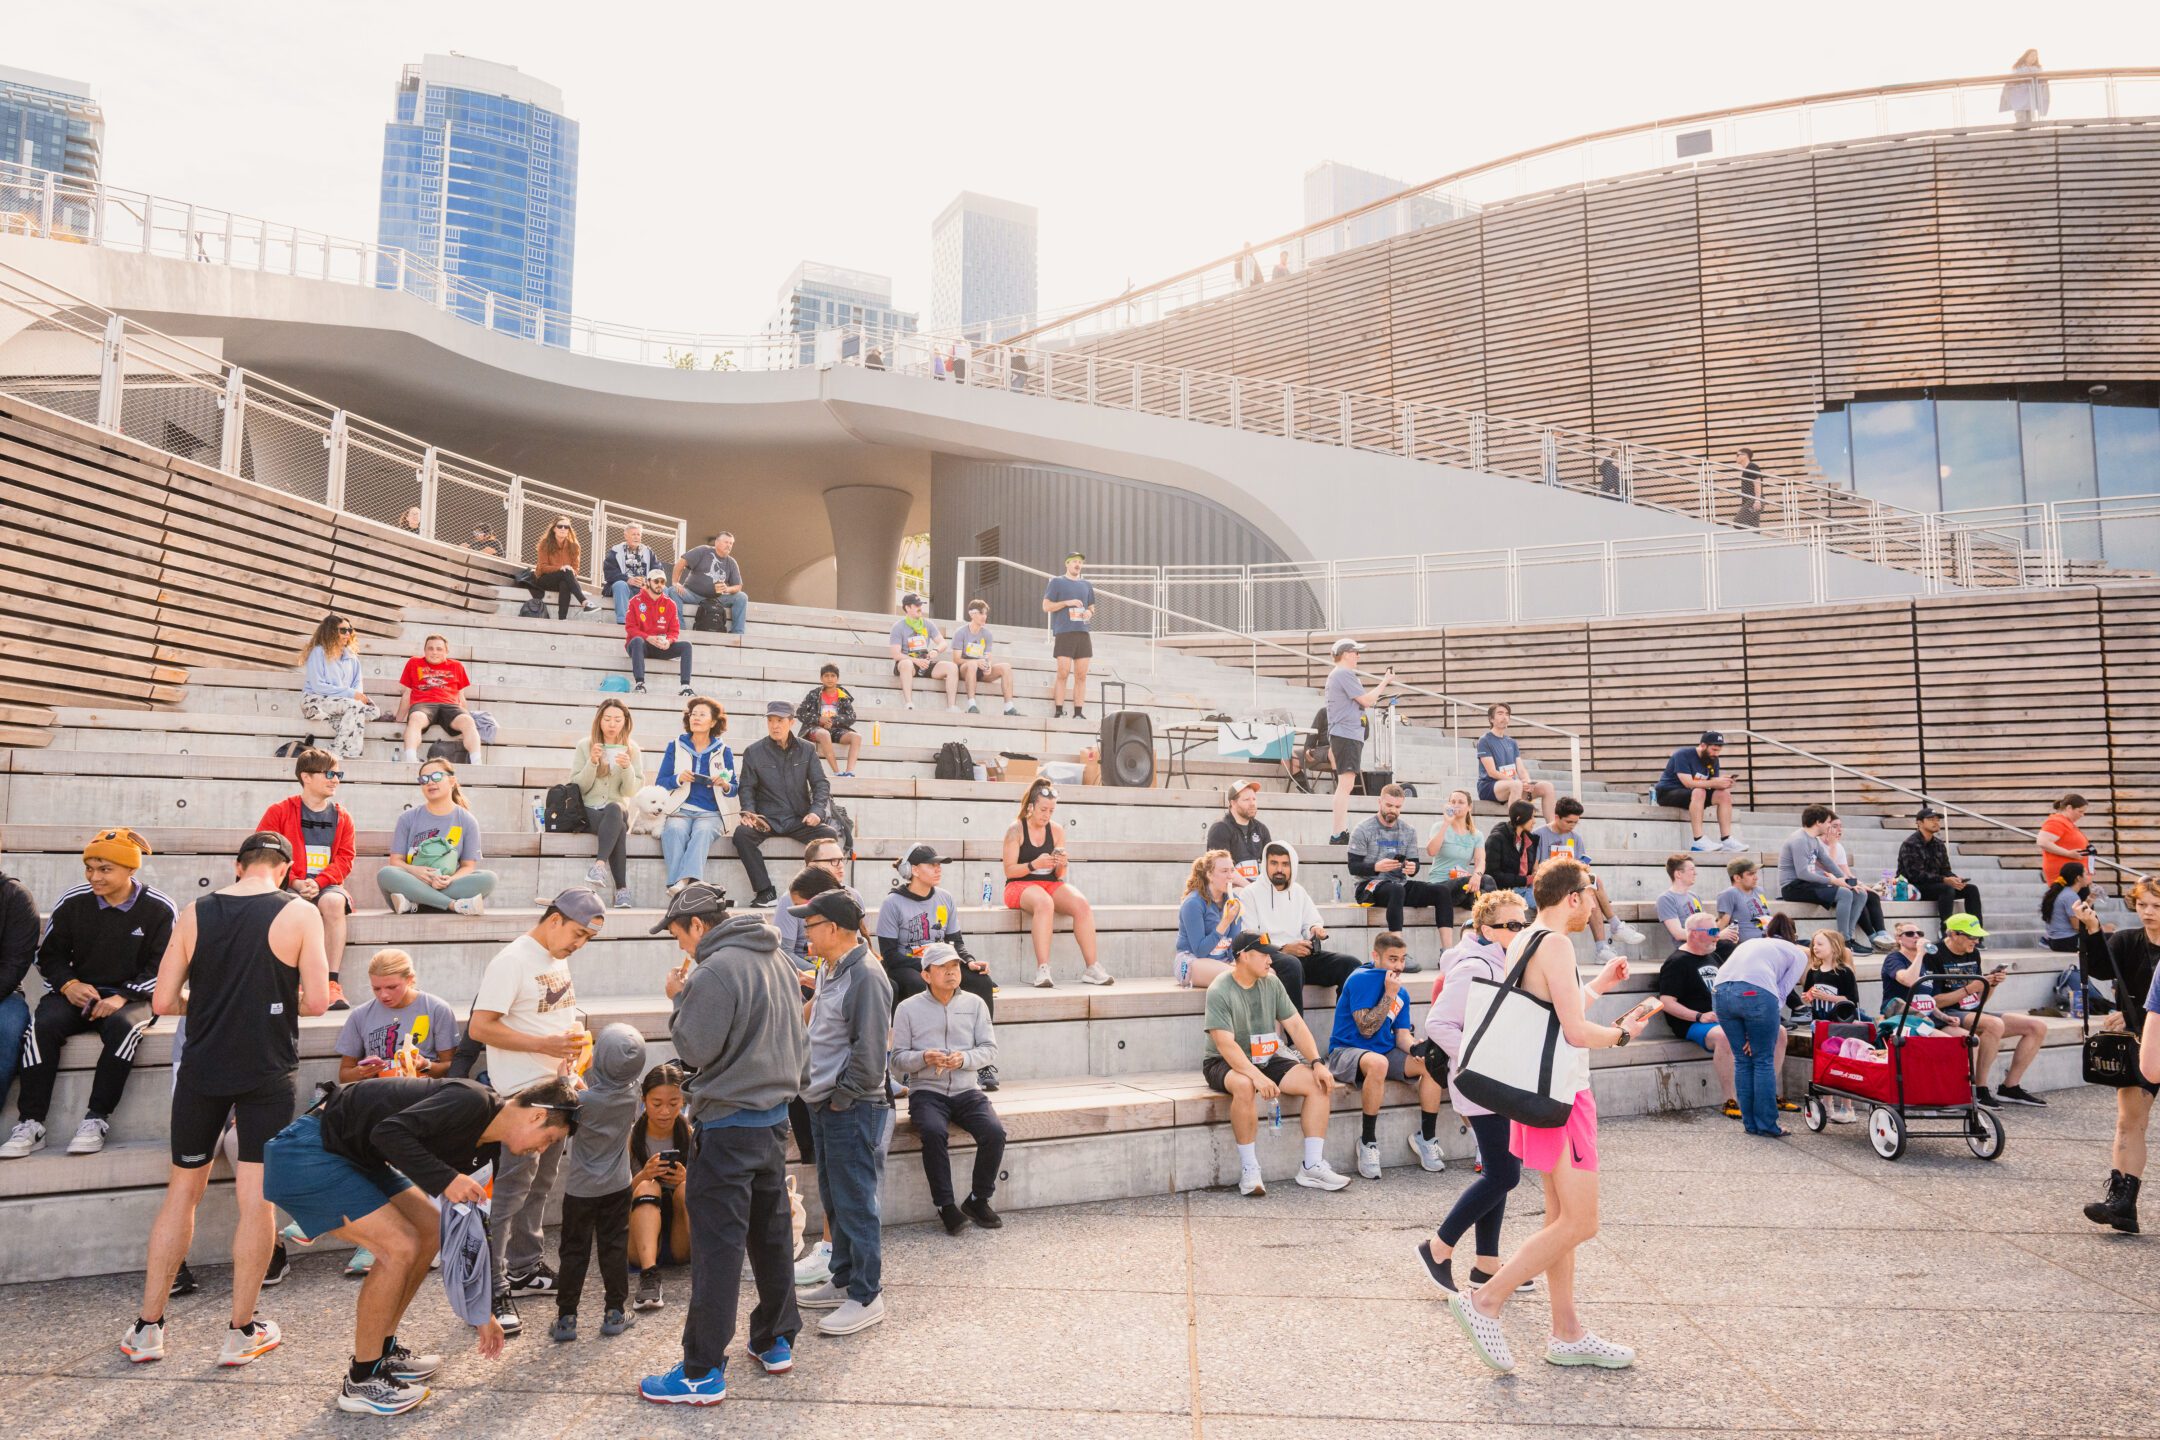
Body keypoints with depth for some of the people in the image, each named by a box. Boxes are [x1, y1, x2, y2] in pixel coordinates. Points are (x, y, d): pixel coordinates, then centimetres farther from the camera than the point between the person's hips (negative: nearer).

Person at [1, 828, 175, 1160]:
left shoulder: (158, 909, -6)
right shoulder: (71, 903, 1)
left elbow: (162, 968, -6)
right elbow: (50, 954, 10)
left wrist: (122, 997, -21)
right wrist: (68, 984, -11)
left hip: (131, 998, -3)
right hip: (78, 993, 3)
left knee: (122, 1026, -35)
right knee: (42, 1025, -28)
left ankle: (97, 1120, -28)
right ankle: (30, 1124, -24)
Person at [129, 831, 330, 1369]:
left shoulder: (193, 914, 2)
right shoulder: (299, 913, -8)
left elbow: (163, 1001, 2)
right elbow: (317, 1002, -11)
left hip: (202, 1068, 3)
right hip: (267, 1072, -3)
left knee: (183, 1189, 17)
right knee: (256, 1198, 4)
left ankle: (148, 1326, 23)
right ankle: (242, 1332, 12)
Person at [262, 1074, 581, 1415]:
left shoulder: (484, 1146, 7)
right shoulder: (471, 1101, -22)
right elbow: (389, 1133, -32)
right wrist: (446, 1179, -26)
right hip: (304, 1155, -10)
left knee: (430, 1229, 10)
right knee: (399, 1246, -15)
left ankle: (383, 1351, 22)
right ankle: (361, 1382, 1)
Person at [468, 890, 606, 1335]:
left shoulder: (558, 960, 12)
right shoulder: (512, 961, -16)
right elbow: (479, 1027, -20)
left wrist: (575, 1037, 7)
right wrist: (544, 1044, -23)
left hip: (556, 1090, 9)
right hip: (520, 1095, -9)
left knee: (541, 1184, 16)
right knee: (512, 1189, -6)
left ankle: (523, 1269, 29)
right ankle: (492, 1289, 2)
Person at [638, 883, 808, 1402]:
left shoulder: (716, 970, -18)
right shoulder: (778, 960, 9)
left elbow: (695, 1049, -15)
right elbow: (795, 1037, 16)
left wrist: (679, 999, -4)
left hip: (728, 1125, -8)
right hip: (775, 1116, 9)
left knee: (717, 1246, -2)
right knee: (771, 1232, 17)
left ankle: (702, 1372, 4)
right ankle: (777, 1340, 28)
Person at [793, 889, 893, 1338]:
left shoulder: (866, 976, -19)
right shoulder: (827, 969, 11)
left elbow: (870, 1049, -21)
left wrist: (843, 1095, -14)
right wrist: (816, 1089, 14)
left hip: (853, 1110, -10)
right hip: (824, 1105, 10)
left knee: (855, 1203, -2)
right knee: (833, 1200, 18)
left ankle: (866, 1296, 8)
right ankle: (844, 1281, 31)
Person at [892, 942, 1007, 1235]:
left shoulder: (975, 1004, 8)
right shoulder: (908, 1008, 3)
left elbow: (990, 1050, 4)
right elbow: (898, 1058, 2)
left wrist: (964, 1058, -16)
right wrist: (923, 1058, -19)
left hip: (966, 1090, 2)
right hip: (926, 1091, -2)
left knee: (995, 1131, -23)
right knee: (934, 1132, -33)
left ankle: (978, 1200, -1)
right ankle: (945, 1205, -16)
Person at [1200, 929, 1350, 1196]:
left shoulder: (1271, 983, 3)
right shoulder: (1219, 991, -17)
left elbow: (1296, 1025, 3)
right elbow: (1225, 1044, -25)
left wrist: (1317, 1063, -12)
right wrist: (1257, 1076, -37)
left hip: (1266, 1059, 6)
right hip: (1224, 1064, -6)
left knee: (1319, 1083, -14)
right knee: (1244, 1086, -39)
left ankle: (1312, 1166, -10)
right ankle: (1249, 1170, -26)